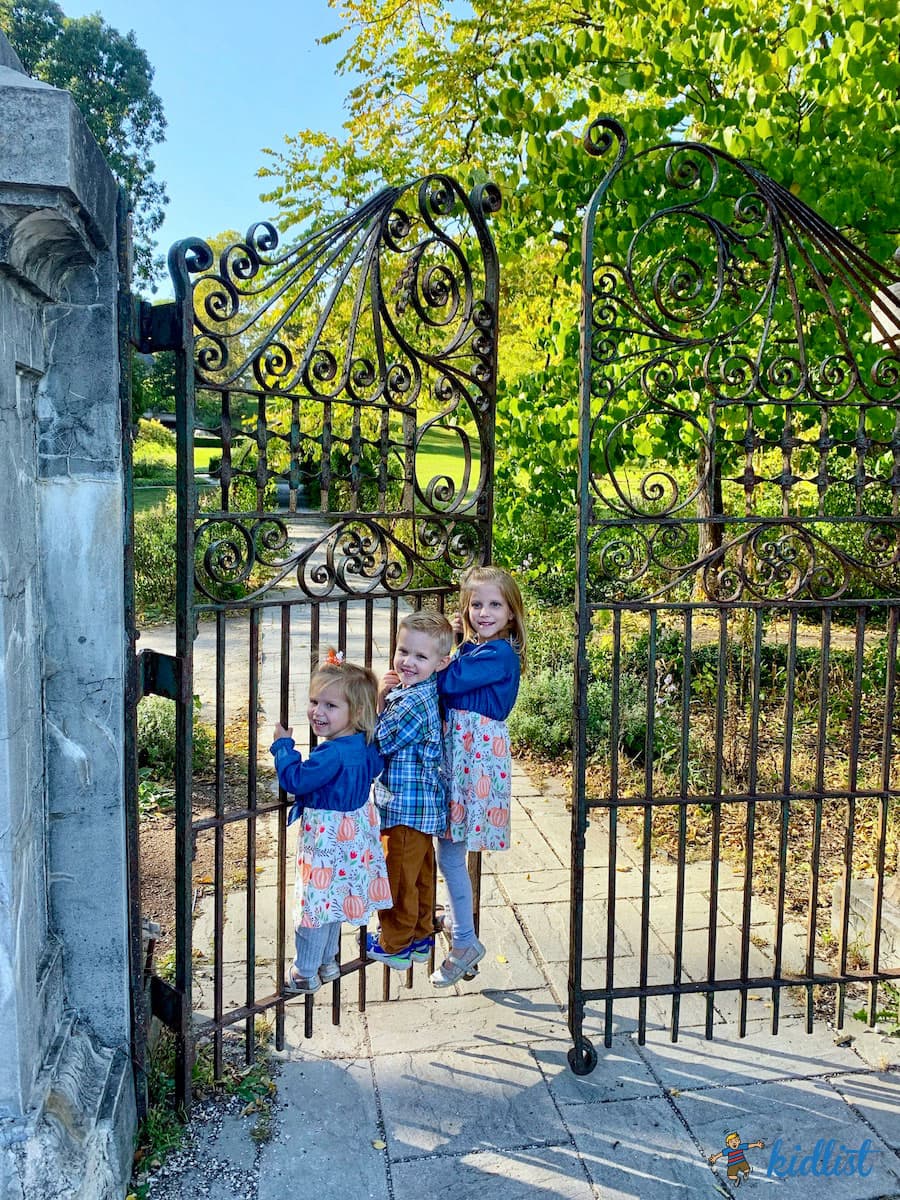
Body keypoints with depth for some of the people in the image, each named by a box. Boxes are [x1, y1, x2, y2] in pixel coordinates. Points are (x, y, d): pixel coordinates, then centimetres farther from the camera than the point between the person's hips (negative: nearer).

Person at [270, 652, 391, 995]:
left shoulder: (332, 753, -29)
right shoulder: (366, 744, -3)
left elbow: (296, 779, -24)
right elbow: (375, 768, 16)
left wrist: (283, 745, -12)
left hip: (328, 838, -9)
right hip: (353, 831, 9)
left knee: (316, 899, 5)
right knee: (333, 900, 23)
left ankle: (305, 974, 19)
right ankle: (327, 963, 38)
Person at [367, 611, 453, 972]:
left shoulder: (413, 704, -26)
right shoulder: (418, 691, 4)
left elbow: (377, 742, -20)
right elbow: (388, 732, 10)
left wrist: (377, 699, -10)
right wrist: (383, 696, -6)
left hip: (407, 807, -10)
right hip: (425, 804, 10)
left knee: (398, 877, 7)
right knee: (421, 872, 21)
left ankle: (395, 945, 22)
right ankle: (421, 935, 36)